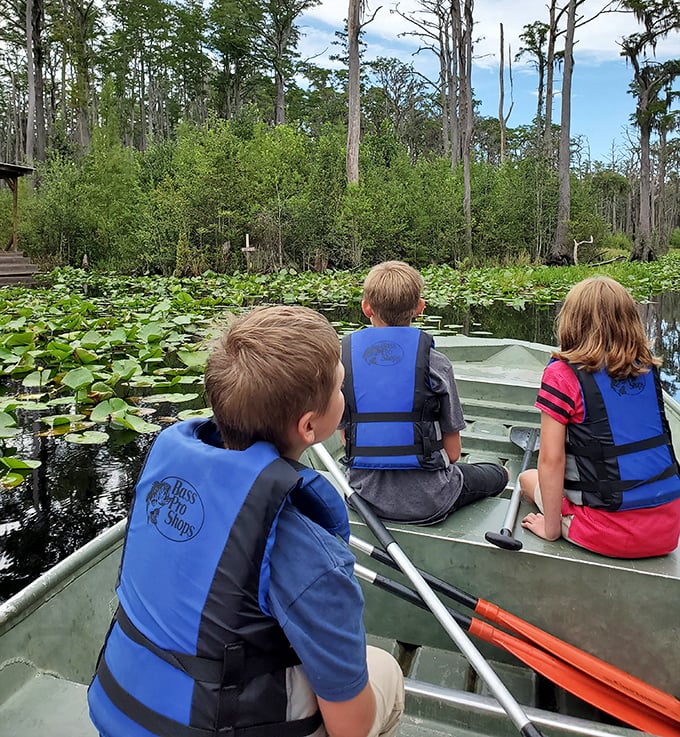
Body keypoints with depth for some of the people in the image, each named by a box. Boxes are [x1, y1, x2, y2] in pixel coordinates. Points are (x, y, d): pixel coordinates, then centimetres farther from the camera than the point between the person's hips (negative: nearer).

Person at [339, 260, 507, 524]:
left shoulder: (342, 359, -7)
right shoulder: (435, 363, -14)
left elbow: (346, 437, 1)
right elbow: (452, 451, -7)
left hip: (368, 496, 5)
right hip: (428, 502, -5)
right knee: (497, 474, 25)